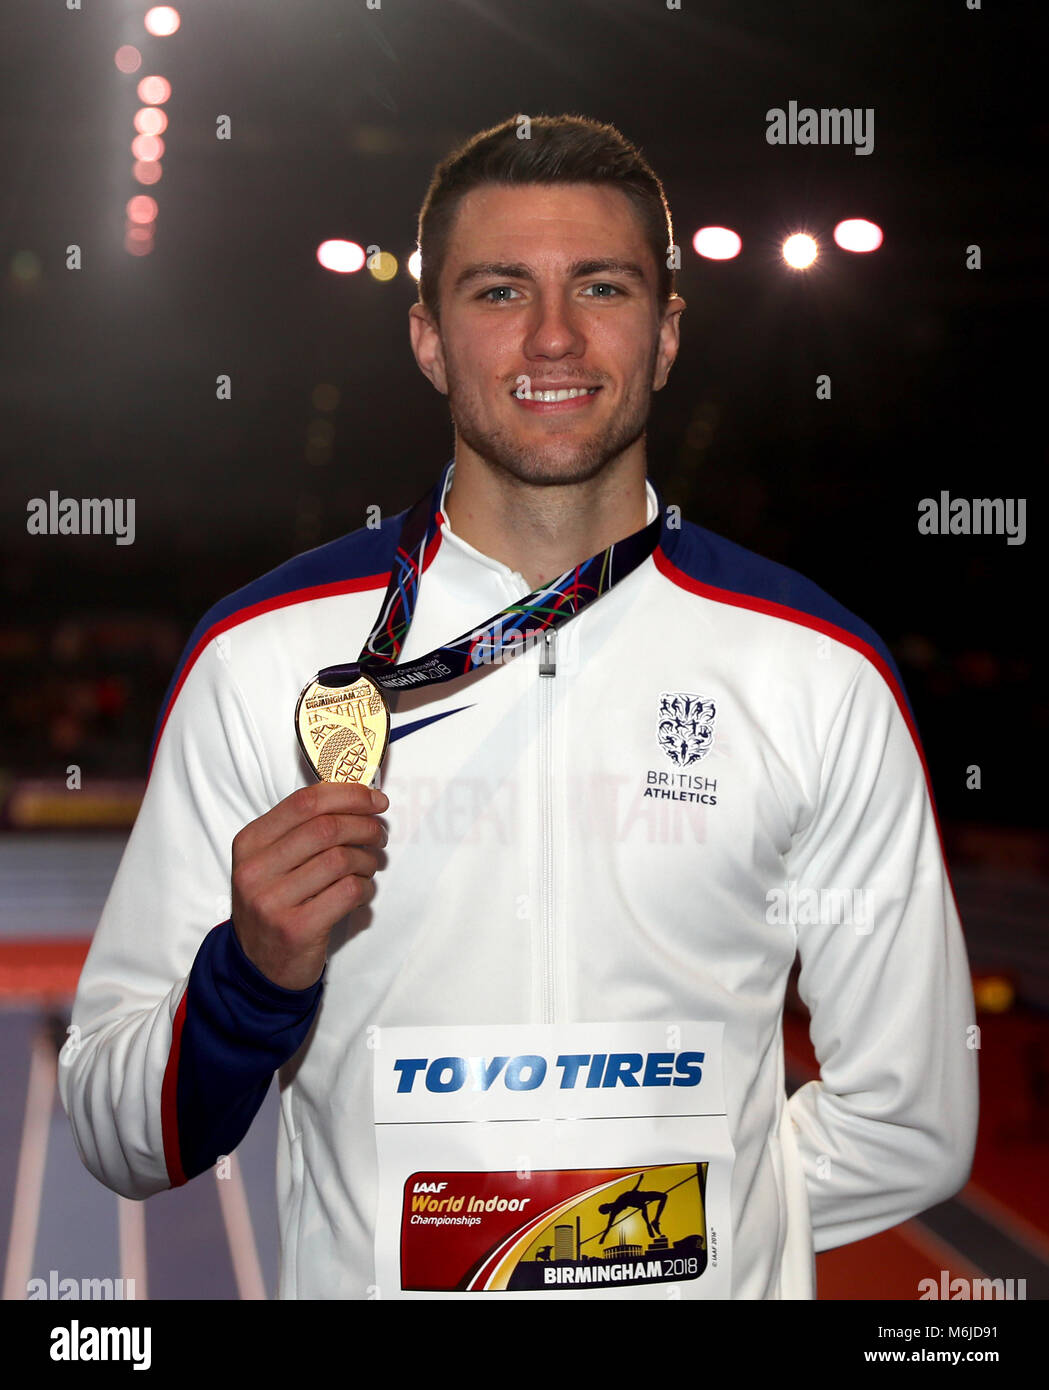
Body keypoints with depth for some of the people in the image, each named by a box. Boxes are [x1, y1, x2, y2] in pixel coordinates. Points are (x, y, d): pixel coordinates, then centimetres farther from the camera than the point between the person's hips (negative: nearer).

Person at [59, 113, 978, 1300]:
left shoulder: (821, 670, -8)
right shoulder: (258, 654, -9)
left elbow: (909, 1124, -2)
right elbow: (121, 1141, -6)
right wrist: (254, 977, -24)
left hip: (718, 1279, 1)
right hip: (355, 1276, 0)